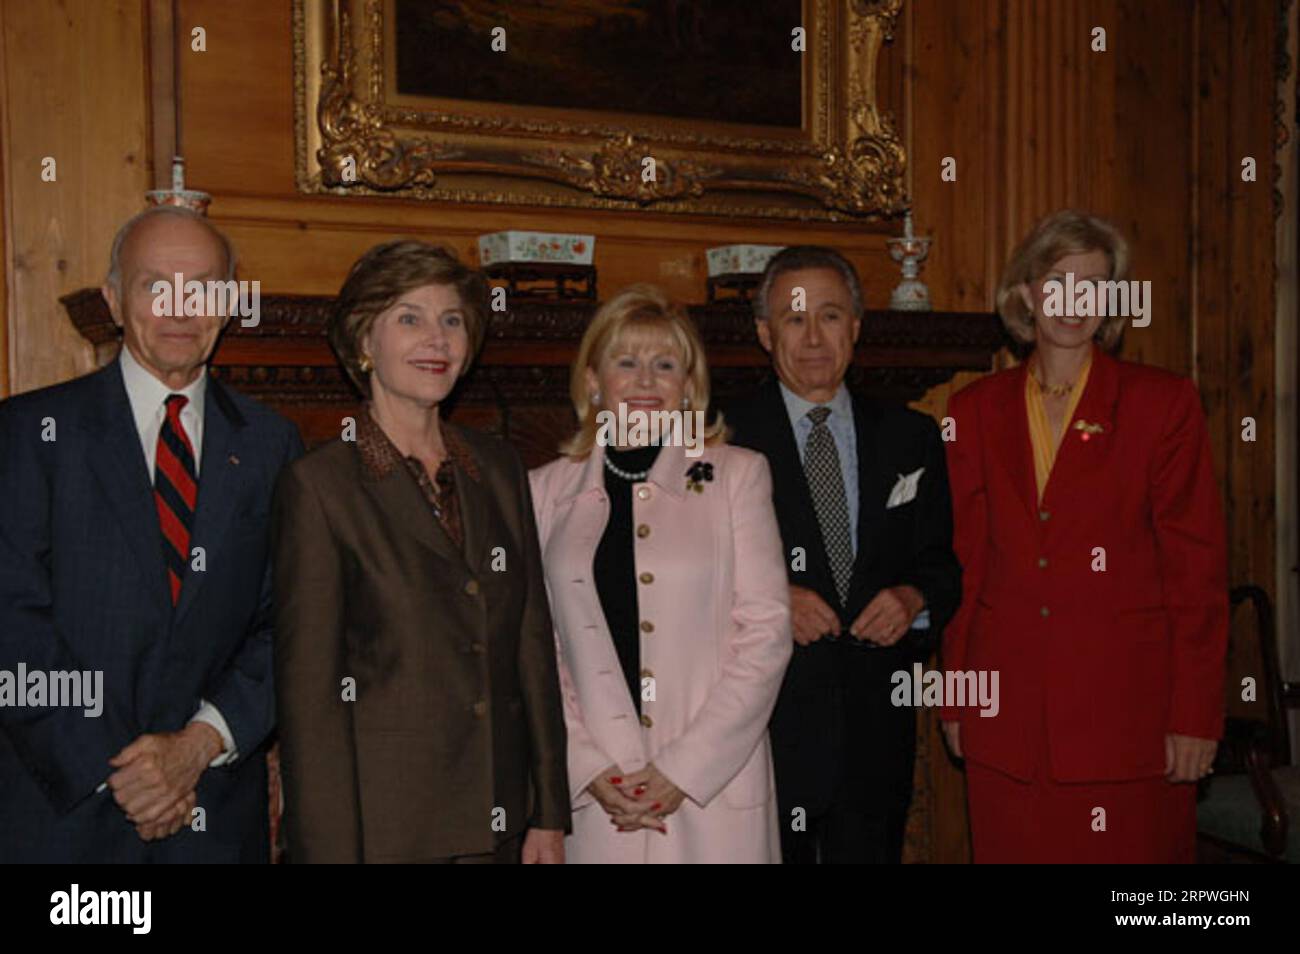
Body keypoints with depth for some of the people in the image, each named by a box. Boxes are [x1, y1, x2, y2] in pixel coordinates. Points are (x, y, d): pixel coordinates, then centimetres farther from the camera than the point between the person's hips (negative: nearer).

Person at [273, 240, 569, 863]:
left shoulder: (499, 469, 7)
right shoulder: (319, 486, -8)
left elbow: (532, 645, 8)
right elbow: (307, 688, -9)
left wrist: (549, 816, 5)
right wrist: (332, 851, -12)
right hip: (384, 828, -4)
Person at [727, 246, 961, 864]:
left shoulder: (910, 438, 9)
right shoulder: (725, 438, -1)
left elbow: (941, 563, 11)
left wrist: (915, 598, -9)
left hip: (875, 726, 3)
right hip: (765, 727, -2)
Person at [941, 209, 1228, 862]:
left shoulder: (1163, 403, 0)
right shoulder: (976, 410, 7)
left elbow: (1197, 567, -2)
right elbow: (964, 560, 9)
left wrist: (1195, 715, -6)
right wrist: (955, 699, 7)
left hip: (1126, 702, -2)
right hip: (1010, 709, 2)